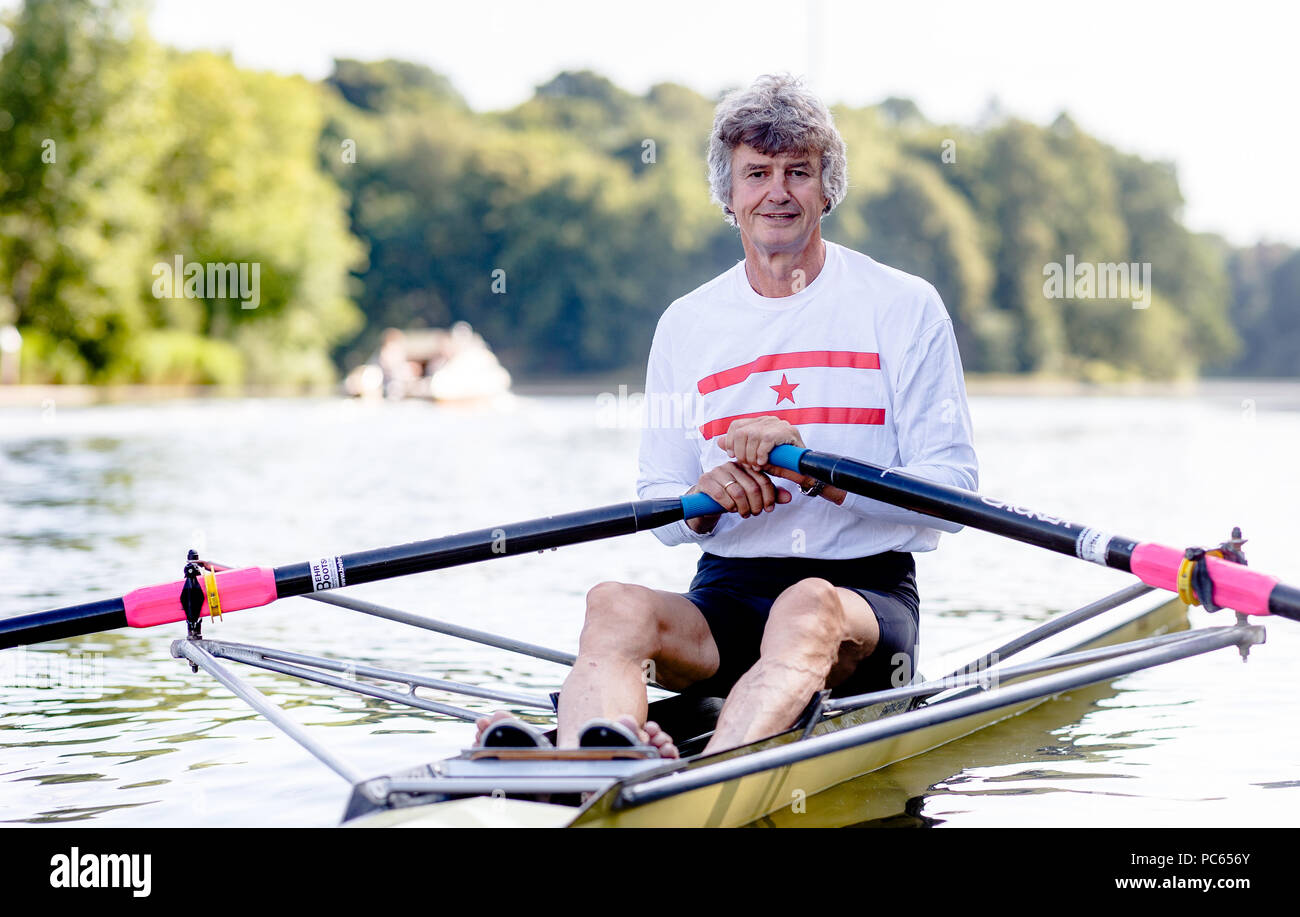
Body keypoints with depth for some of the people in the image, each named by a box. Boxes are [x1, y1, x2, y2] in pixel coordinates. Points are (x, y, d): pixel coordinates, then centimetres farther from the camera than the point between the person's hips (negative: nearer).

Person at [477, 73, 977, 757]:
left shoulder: (903, 307, 3)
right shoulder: (686, 325, 13)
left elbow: (953, 493, -5)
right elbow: (658, 511, 12)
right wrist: (704, 500, -13)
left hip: (868, 596, -3)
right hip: (726, 594, 3)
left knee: (808, 607, -38)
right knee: (615, 605, -29)